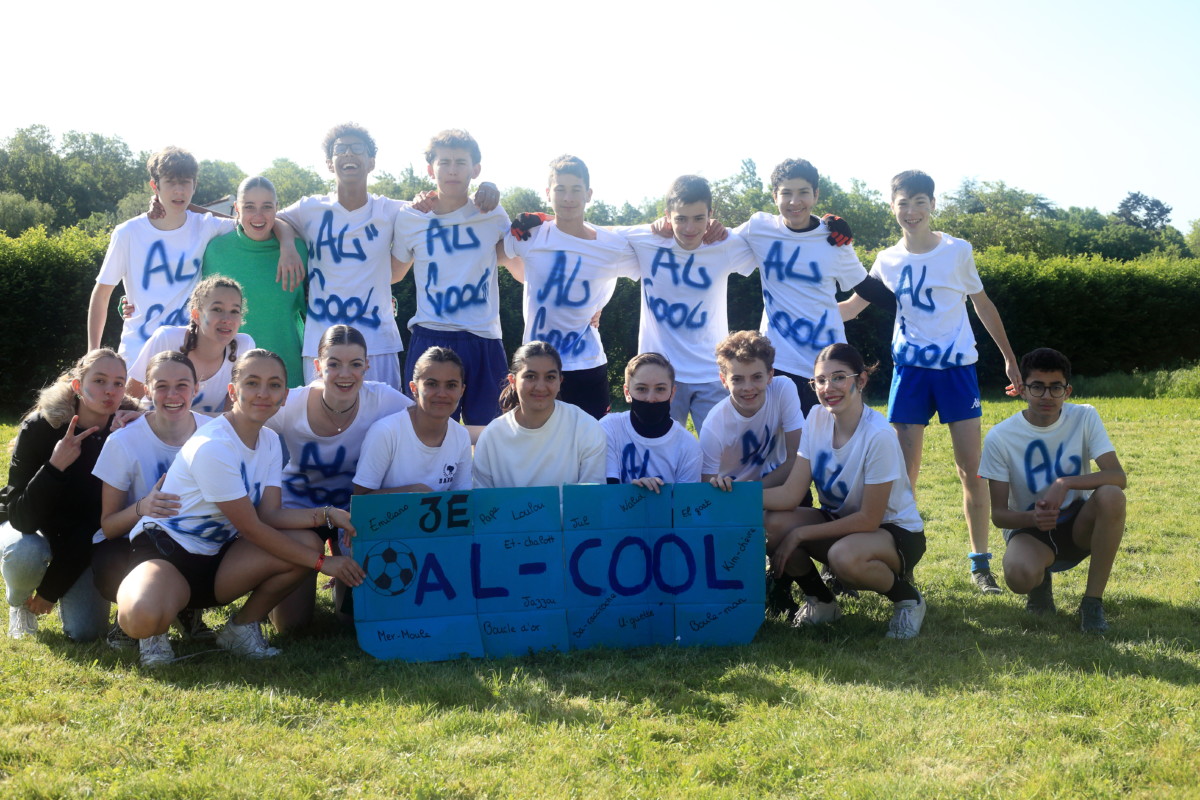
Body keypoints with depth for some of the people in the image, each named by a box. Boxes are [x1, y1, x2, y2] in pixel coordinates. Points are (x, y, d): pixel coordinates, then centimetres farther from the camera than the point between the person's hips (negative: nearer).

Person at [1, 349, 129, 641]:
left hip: (83, 543, 2)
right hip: (27, 530, -2)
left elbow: (106, 519, -14)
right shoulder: (39, 427, -23)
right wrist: (55, 466, -43)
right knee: (25, 554, -37)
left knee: (86, 632, -15)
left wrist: (52, 589, -14)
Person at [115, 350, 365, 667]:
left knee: (308, 543, -15)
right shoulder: (212, 447, -22)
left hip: (217, 557, 8)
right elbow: (251, 528, -19)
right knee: (144, 618, -40)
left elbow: (271, 515, -3)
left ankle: (242, 627, 3)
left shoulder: (270, 442, 4)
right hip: (165, 550, -7)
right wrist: (322, 562, -18)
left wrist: (325, 515, -20)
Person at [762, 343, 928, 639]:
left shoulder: (879, 436, -26)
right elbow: (791, 494, -11)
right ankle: (821, 603, 6)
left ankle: (908, 599, -5)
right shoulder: (817, 418, -7)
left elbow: (869, 519, -22)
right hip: (840, 520, 6)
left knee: (844, 556, -38)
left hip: (896, 531, -6)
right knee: (772, 524, -20)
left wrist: (800, 535, -21)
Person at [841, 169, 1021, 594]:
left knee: (972, 468, -1)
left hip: (957, 367, -1)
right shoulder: (887, 261, 4)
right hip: (910, 369, 2)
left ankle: (980, 563, 7)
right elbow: (851, 307, 12)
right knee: (903, 471, 0)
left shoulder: (958, 251, -2)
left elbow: (983, 304, 9)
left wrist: (1009, 357, 11)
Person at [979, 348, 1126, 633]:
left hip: (1079, 524, 2)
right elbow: (998, 514, -10)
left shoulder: (1084, 417, -8)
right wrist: (1031, 518, -33)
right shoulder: (1000, 438, -12)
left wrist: (1066, 483, -35)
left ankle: (1093, 601, -17)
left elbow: (1118, 477, -19)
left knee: (1112, 497, -33)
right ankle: (1041, 581, 6)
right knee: (1019, 575, -37)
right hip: (1030, 528, -2)